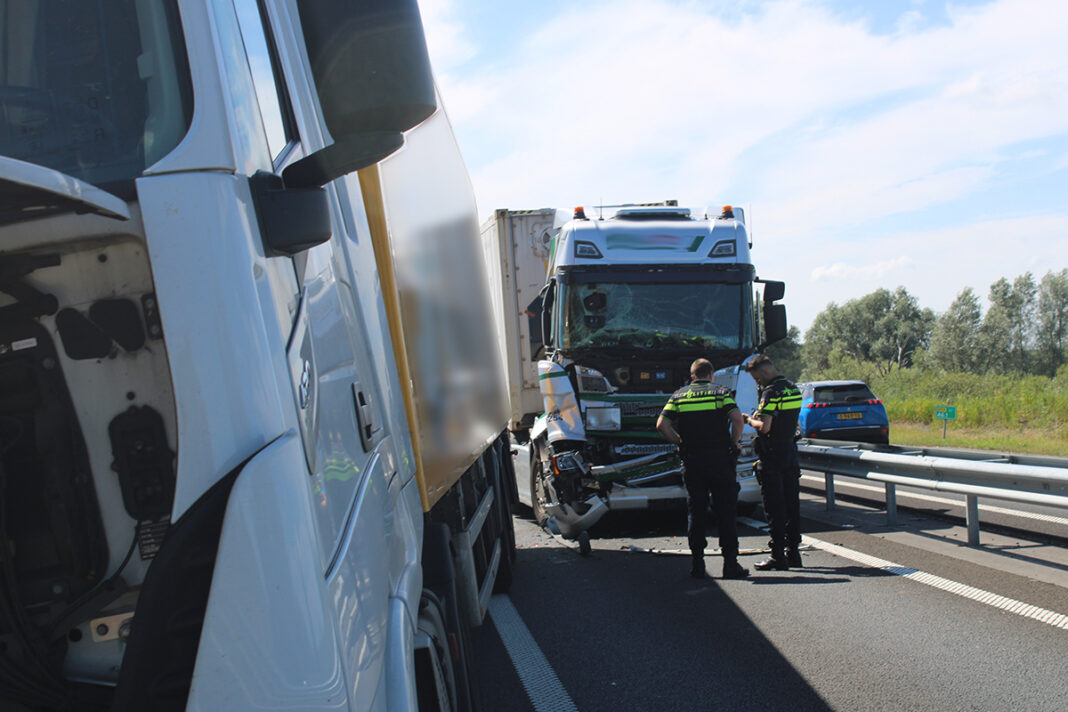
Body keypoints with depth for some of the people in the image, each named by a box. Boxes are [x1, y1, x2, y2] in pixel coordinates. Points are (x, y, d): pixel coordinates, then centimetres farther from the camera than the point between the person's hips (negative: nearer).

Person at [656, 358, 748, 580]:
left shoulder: (679, 396, 9)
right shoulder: (721, 393, 3)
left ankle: (697, 564, 7)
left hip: (691, 461, 2)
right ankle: (730, 563, 1)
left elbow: (662, 424, -3)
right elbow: (737, 418, -13)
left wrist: (680, 442, 7)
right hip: (720, 459, -2)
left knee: (695, 512, 8)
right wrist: (733, 443, 1)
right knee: (726, 512, 3)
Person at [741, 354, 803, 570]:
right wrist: (759, 416, 13)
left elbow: (765, 427, -24)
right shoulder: (793, 389, 12)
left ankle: (778, 556, -1)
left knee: (774, 507, -3)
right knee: (792, 505, 12)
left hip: (772, 457, -8)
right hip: (790, 454, 8)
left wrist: (750, 420, -5)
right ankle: (793, 551, 17)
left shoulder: (771, 392, -16)